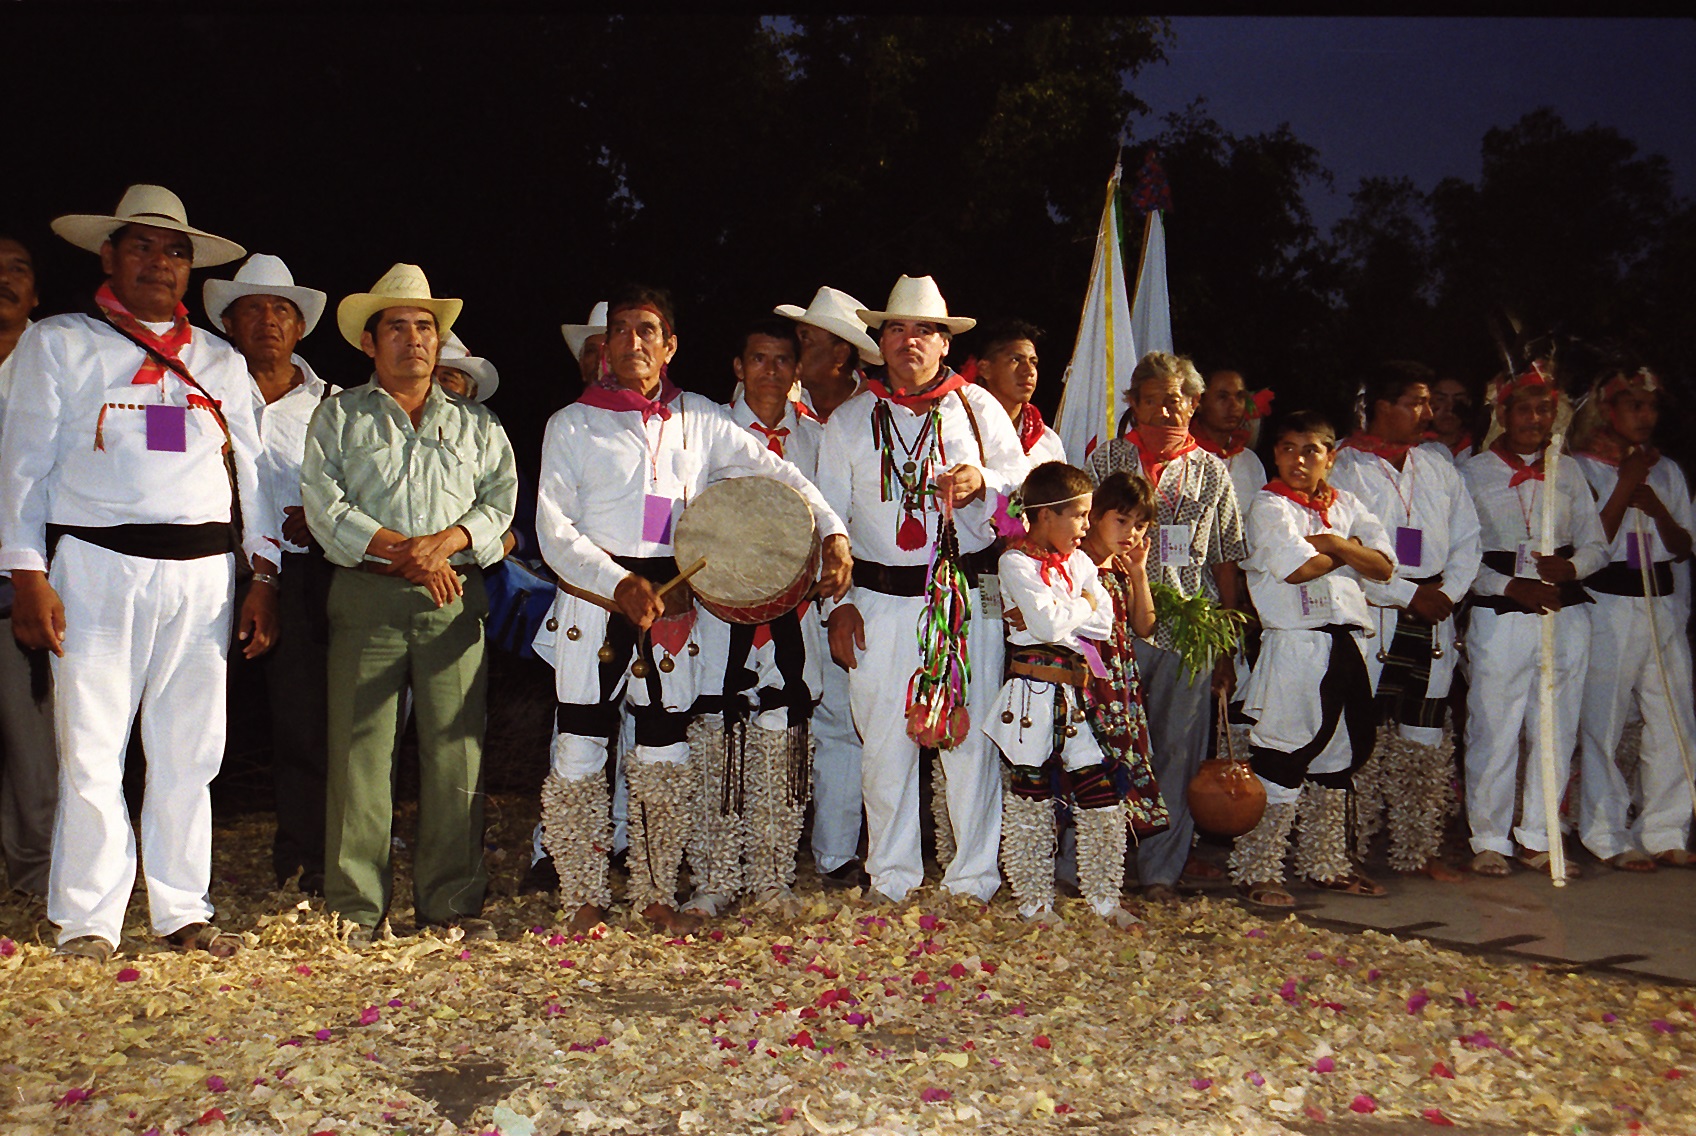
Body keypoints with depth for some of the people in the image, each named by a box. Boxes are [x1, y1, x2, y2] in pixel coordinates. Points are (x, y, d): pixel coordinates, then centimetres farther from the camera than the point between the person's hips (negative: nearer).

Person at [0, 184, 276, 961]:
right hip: (98, 567, -3)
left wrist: (263, 578, 8)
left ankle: (182, 912, 14)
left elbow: (249, 471, 17)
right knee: (91, 750, -3)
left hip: (204, 572, 3)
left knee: (189, 751, 4)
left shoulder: (221, 362, 19)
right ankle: (88, 922, 8)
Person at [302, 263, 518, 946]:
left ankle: (451, 901, 8)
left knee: (455, 751, -1)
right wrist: (404, 553, -11)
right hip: (367, 598, -1)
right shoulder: (339, 417, 13)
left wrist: (444, 542, -11)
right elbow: (324, 504, 0)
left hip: (456, 602, 2)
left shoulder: (476, 424, 19)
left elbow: (501, 501, 8)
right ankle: (357, 907, 7)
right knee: (360, 752, -3)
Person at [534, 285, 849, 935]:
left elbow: (774, 471, 7)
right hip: (593, 606, -2)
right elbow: (553, 529, -3)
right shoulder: (573, 424, 4)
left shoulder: (699, 419, 11)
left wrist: (832, 532, -9)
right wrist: (620, 583, -17)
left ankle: (655, 895, 20)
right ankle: (584, 898, 13)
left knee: (667, 756, 6)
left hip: (671, 607, 2)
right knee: (580, 753, -1)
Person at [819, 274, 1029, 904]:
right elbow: (829, 518, 10)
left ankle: (974, 877, 14)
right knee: (885, 742, 3)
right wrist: (837, 603, 2)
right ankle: (891, 880, 19)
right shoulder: (849, 420, 10)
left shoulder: (978, 407, 10)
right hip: (881, 600, 1)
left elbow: (1023, 480, 10)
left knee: (971, 738, 0)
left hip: (967, 596, 0)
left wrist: (983, 483, -13)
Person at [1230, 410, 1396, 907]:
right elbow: (1298, 567, -17)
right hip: (1295, 646, -7)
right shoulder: (1269, 505, -3)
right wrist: (1351, 550, -1)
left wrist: (1332, 543, -9)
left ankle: (1325, 864, 28)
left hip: (1348, 642, 7)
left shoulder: (1347, 505, 15)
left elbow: (1384, 566, 5)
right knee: (1281, 758, -6)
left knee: (1338, 754, 15)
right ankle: (1256, 871, 2)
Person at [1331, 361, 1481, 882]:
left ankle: (1419, 849, 17)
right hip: (1369, 618, -5)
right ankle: (1347, 853, 3)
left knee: (1425, 738, 8)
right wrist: (1410, 594, -11)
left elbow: (1467, 537, 16)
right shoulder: (1345, 468, -3)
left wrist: (1448, 592, -1)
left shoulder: (1438, 468, 17)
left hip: (1432, 622, 6)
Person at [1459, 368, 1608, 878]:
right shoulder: (1472, 475, 3)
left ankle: (1537, 839, 19)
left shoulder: (1568, 474, 15)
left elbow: (1596, 544, 15)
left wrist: (1571, 566, -8)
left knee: (1557, 731, 7)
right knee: (1494, 731, -4)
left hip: (1565, 615, 4)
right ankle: (1490, 840, 10)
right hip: (1500, 615, -4)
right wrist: (1512, 586, -15)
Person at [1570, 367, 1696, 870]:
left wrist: (1655, 506, -5)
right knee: (1601, 722, -3)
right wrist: (1625, 488, -10)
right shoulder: (1581, 468, -1)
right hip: (1606, 606, -5)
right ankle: (1608, 838, 7)